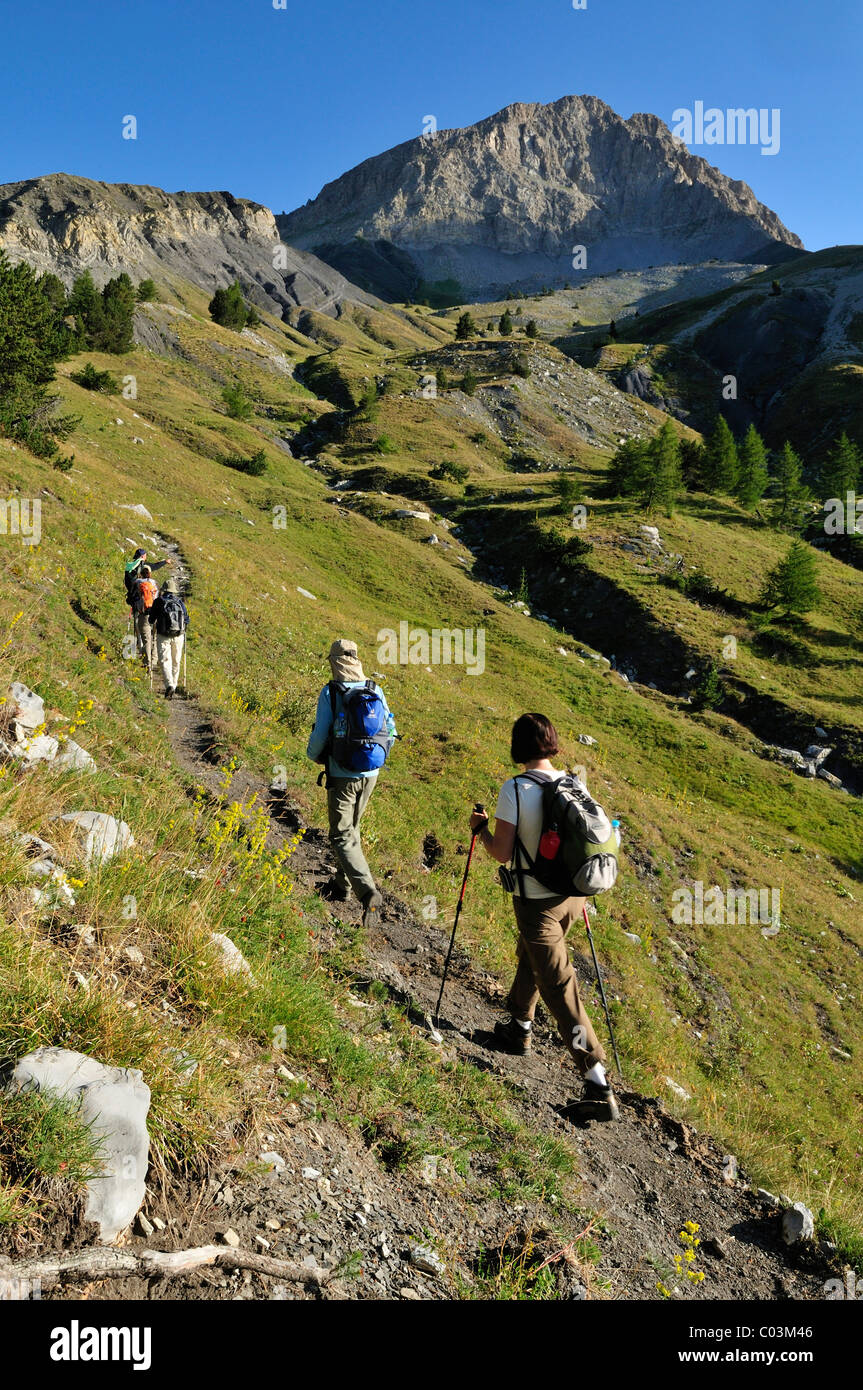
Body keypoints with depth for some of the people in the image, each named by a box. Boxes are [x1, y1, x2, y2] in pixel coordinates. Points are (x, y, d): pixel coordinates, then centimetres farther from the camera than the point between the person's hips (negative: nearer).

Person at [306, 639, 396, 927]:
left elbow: (320, 734, -11)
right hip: (370, 774, 5)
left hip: (342, 776, -5)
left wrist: (314, 756, 11)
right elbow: (390, 731, 5)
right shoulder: (376, 691, 0)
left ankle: (368, 892, -17)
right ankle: (342, 886, 33)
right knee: (351, 829, 22)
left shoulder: (330, 693, -13)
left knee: (342, 837, 0)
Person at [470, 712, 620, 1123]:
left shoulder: (515, 789, -19)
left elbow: (502, 854, -18)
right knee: (531, 958, 29)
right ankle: (519, 1027, 48)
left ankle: (597, 1084, -1)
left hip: (536, 902, -6)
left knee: (559, 988, -1)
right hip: (571, 894, 6)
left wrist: (480, 828, 1)